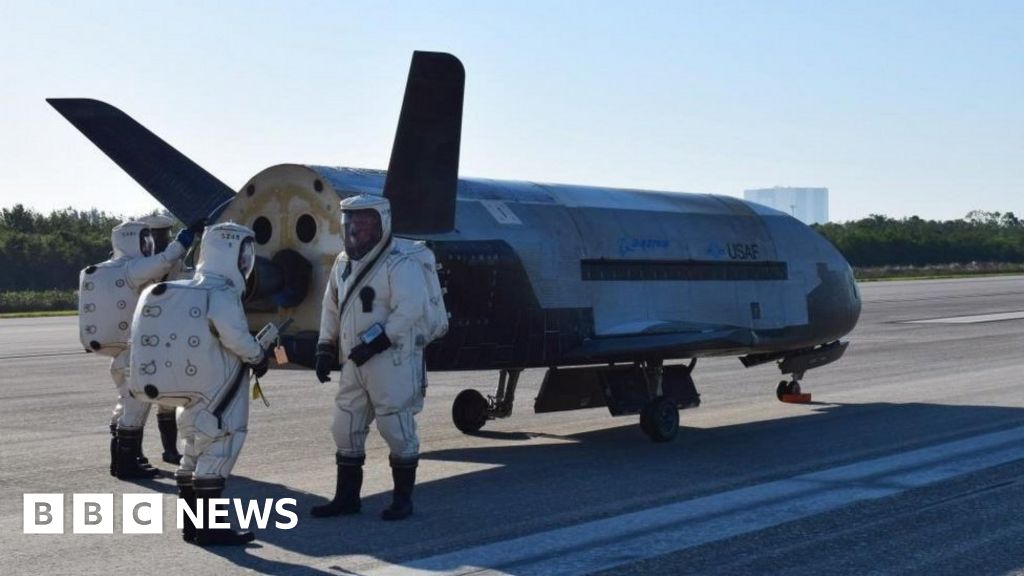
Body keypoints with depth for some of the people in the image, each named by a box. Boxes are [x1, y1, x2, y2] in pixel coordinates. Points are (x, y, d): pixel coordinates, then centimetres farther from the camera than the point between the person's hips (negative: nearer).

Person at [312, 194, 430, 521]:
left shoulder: (399, 265, -12)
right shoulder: (343, 264, 14)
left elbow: (409, 310, -22)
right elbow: (331, 308, 20)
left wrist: (373, 342, -23)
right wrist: (325, 348, 11)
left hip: (392, 362, -8)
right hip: (355, 363, 8)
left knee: (397, 429, -1)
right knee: (346, 428, 11)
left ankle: (403, 500, 11)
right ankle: (346, 497, 22)